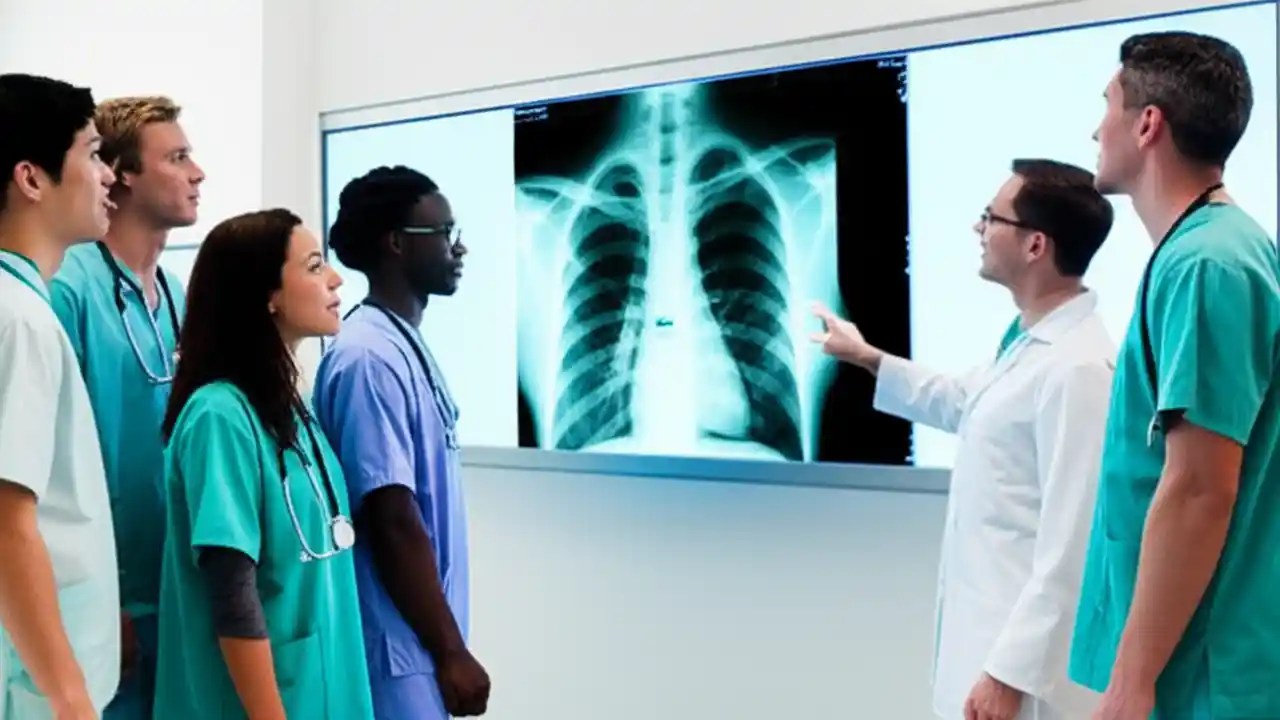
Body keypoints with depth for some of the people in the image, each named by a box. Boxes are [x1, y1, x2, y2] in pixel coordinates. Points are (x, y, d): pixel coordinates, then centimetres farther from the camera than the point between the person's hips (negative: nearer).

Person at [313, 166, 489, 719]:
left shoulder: (407, 348, 11)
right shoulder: (369, 359, -18)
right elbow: (393, 523, -20)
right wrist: (452, 651, -16)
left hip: (415, 641, 9)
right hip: (397, 646, -9)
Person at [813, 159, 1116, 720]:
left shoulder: (1077, 368, -23)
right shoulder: (1025, 342, 8)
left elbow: (1070, 548, -25)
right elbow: (962, 404, 30)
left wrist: (1011, 672, -23)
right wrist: (866, 357, 34)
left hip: (1022, 656, -10)